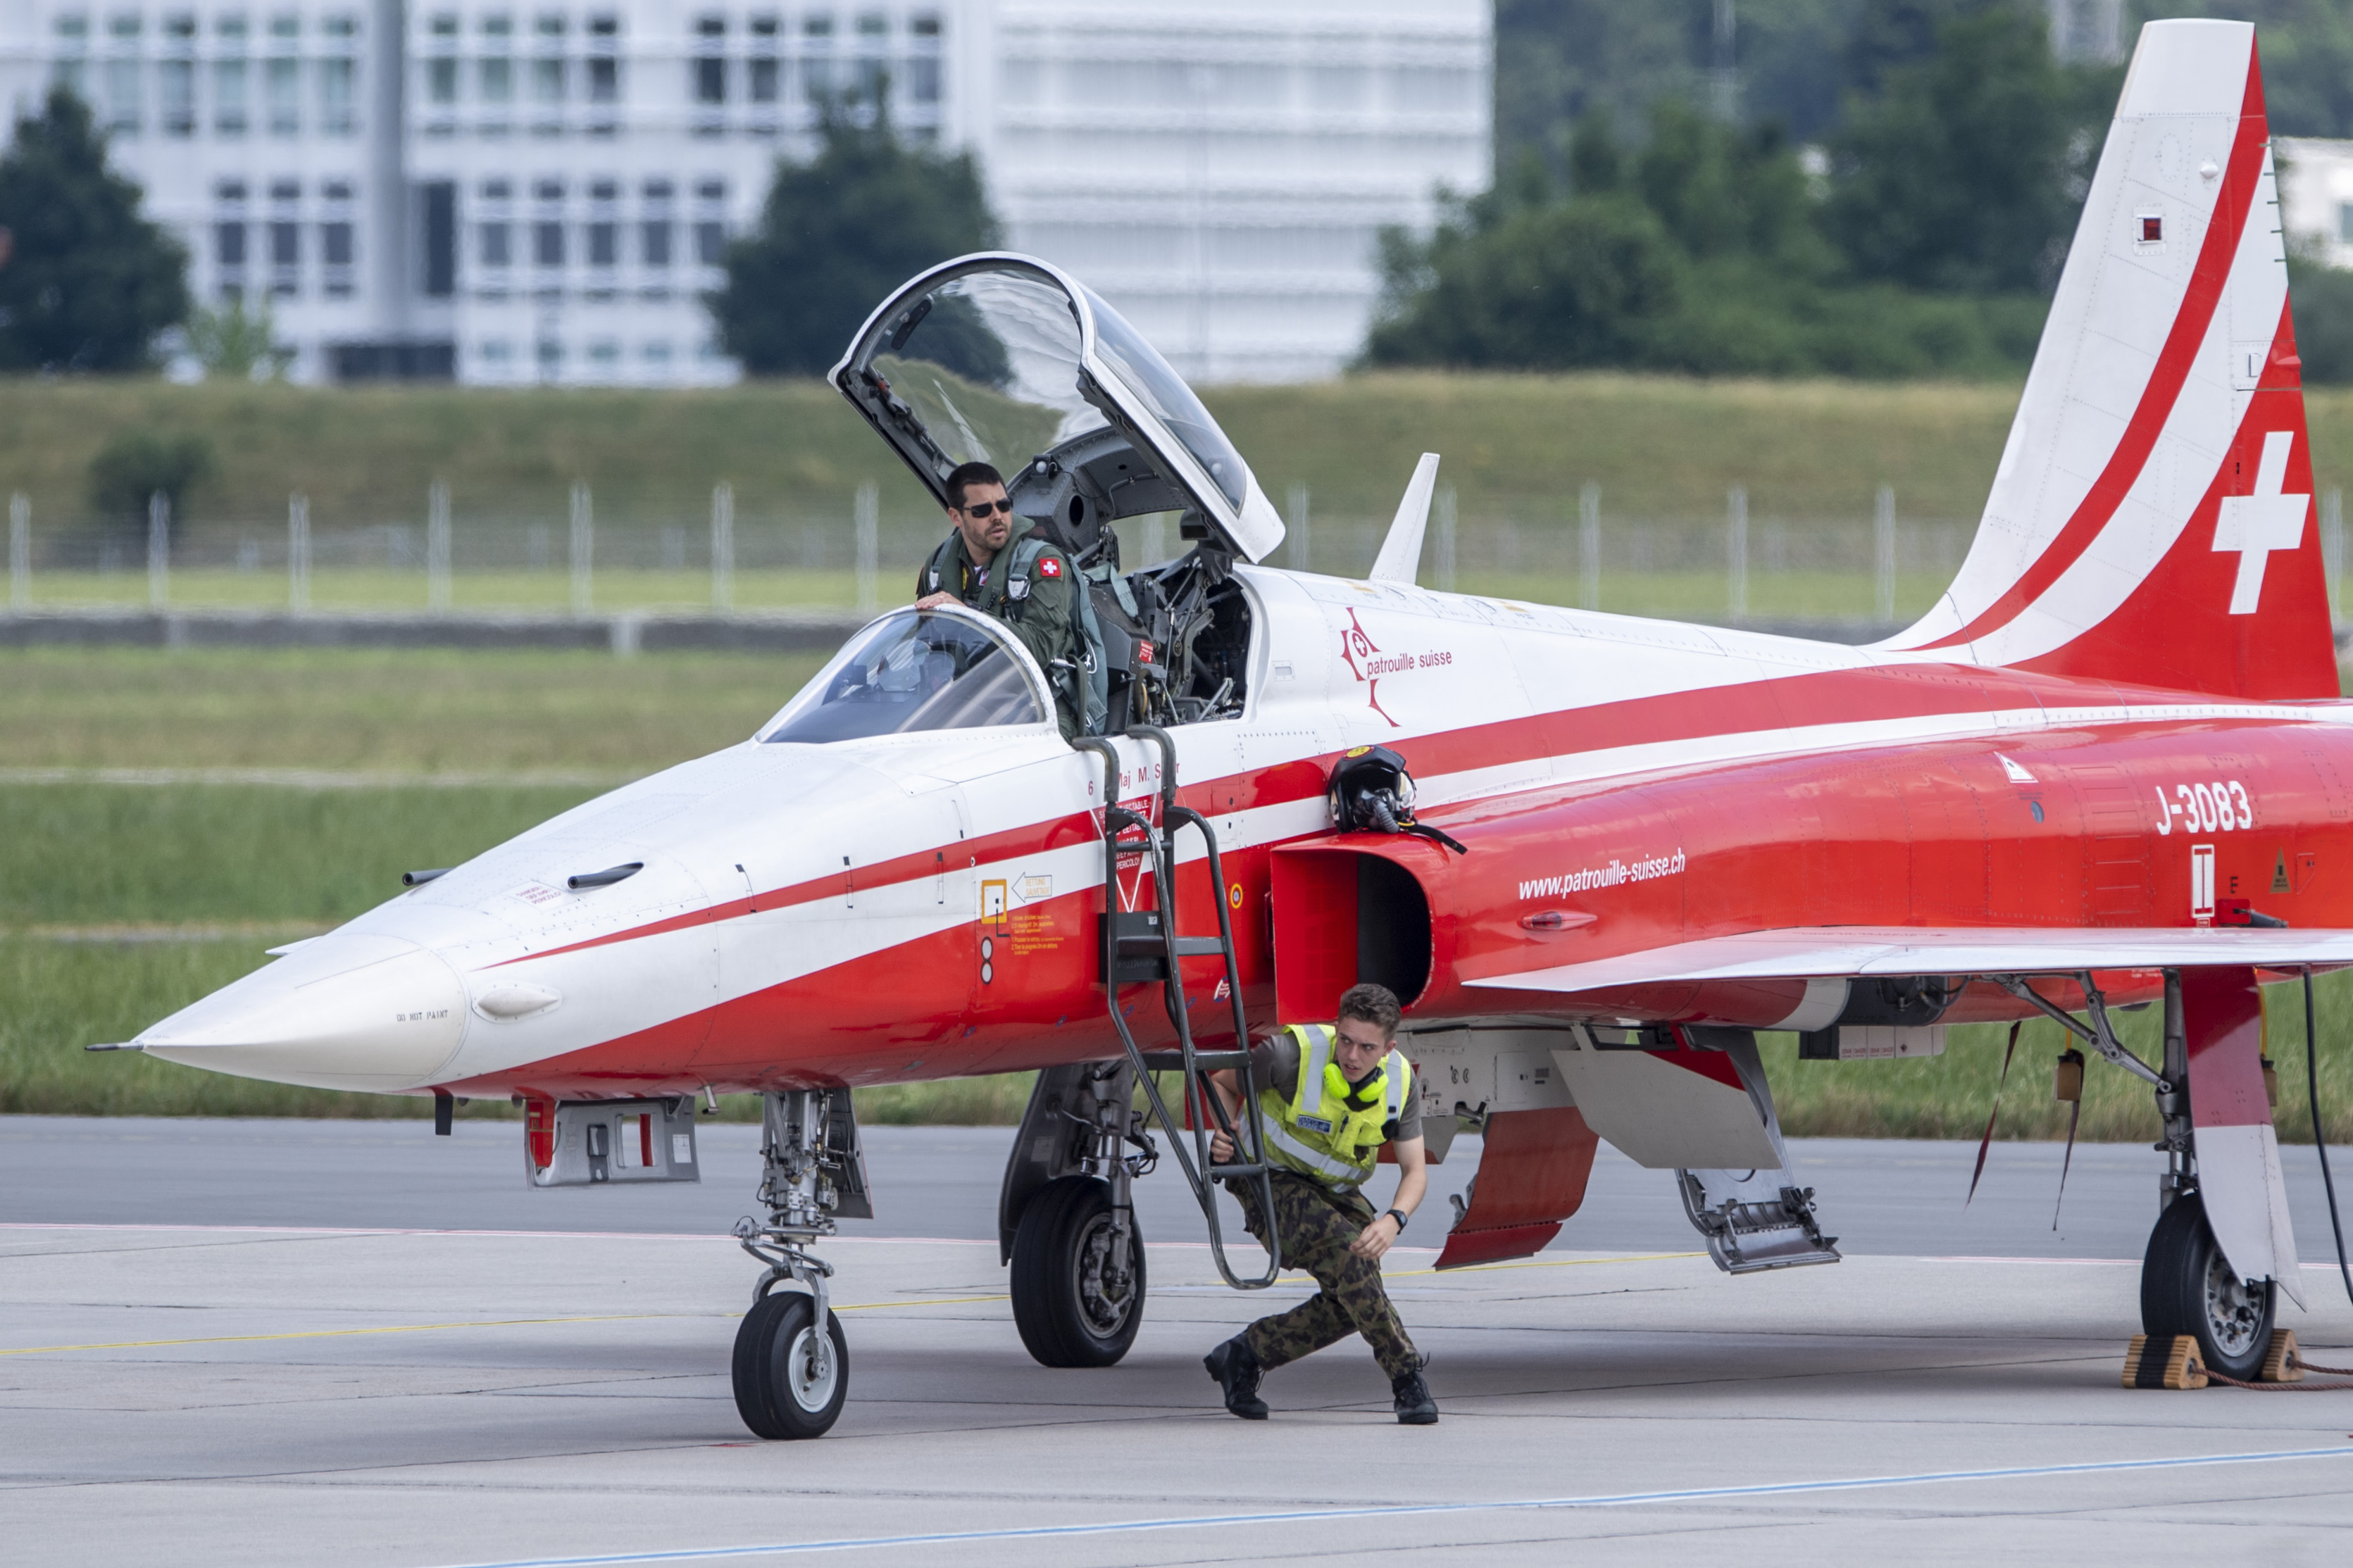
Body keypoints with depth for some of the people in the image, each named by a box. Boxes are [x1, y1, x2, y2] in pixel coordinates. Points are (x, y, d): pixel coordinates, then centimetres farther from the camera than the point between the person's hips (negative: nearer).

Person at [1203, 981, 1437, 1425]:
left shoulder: (1399, 1082, -14)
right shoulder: (1294, 1056, -26)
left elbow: (1414, 1172, -12)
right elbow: (1223, 1082, -8)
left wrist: (1394, 1220, -32)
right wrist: (1227, 1135, -27)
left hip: (1334, 1189, 6)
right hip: (1272, 1180, -6)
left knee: (1350, 1305, -8)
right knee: (1346, 1251, -29)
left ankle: (1244, 1356, 12)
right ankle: (1406, 1379, -22)